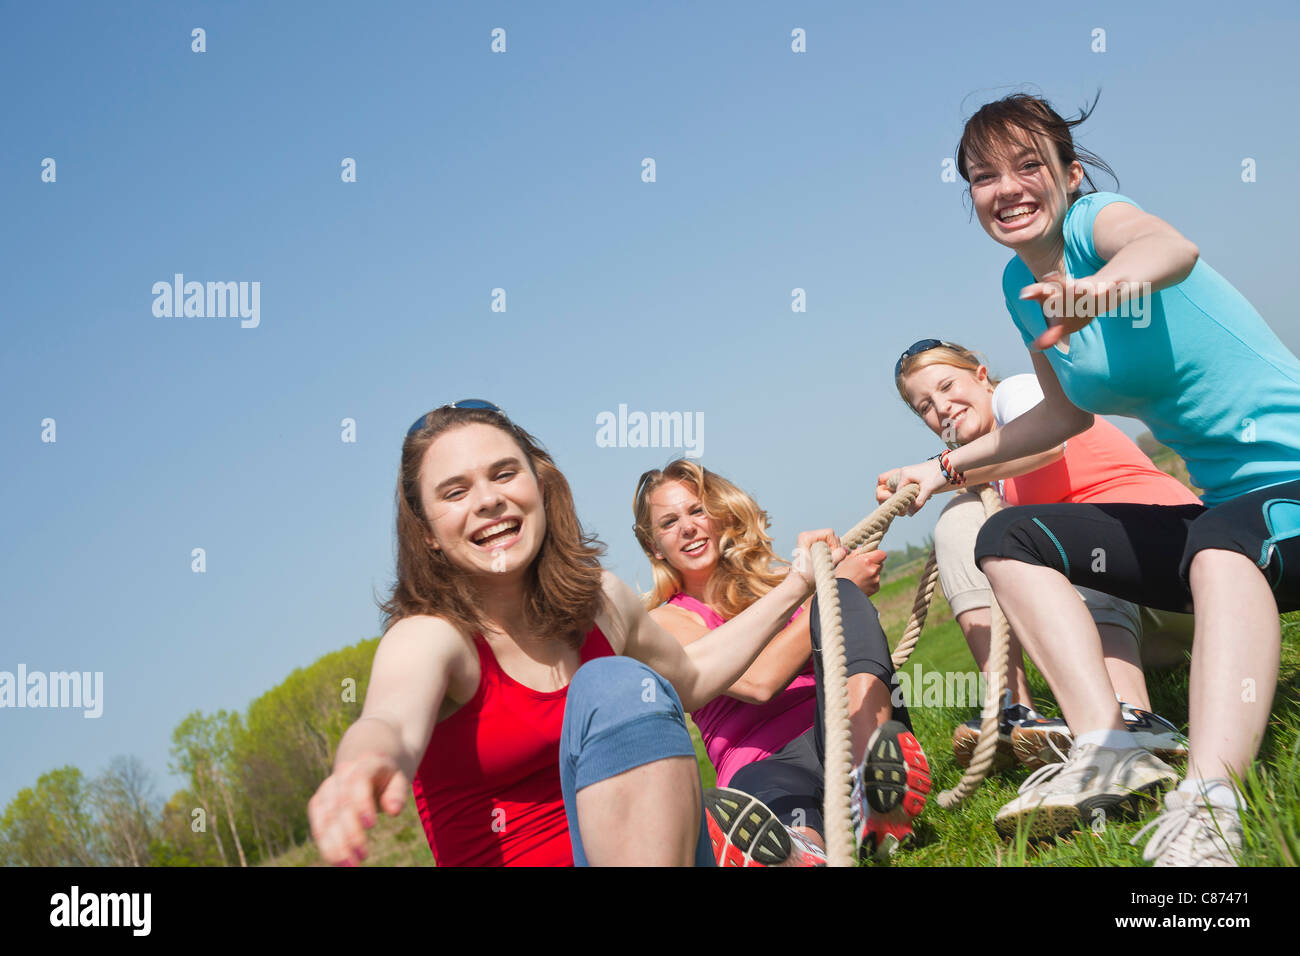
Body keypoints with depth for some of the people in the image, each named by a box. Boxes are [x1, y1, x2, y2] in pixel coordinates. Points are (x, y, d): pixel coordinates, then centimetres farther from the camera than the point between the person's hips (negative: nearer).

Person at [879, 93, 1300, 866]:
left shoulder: (1095, 218, -12)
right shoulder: (1022, 287, 9)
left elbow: (1172, 248, -38)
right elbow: (1068, 412, 24)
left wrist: (1105, 285, -61)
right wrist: (948, 467, 21)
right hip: (1217, 513, 8)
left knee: (1222, 547, -40)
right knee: (1009, 540, 2)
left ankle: (1208, 801, -55)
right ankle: (1111, 753, -16)